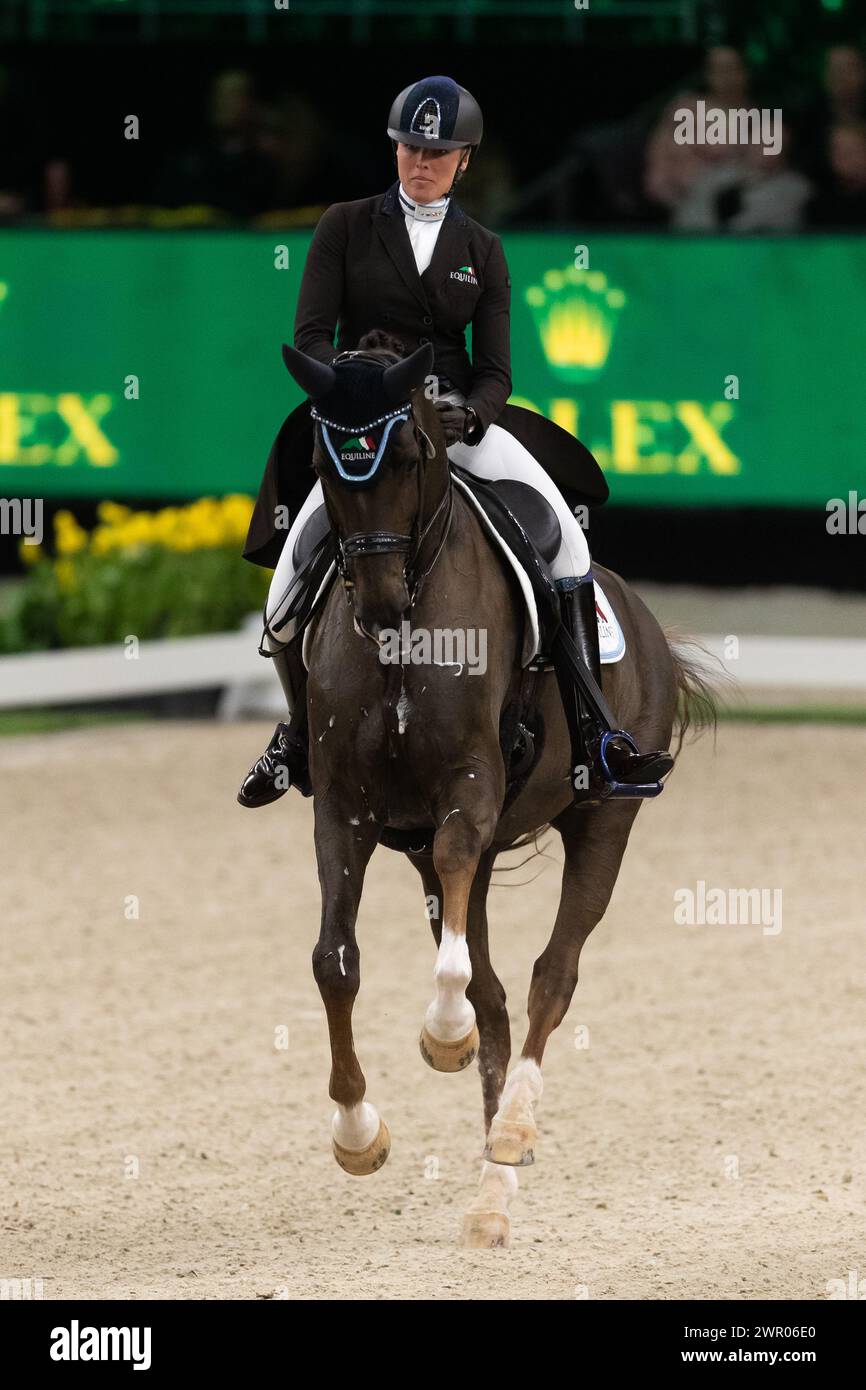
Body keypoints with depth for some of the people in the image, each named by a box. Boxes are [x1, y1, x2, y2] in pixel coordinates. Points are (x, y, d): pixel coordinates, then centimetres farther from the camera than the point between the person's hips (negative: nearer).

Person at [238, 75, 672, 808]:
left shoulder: (481, 250, 8)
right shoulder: (347, 226, 3)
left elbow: (494, 369, 4)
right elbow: (312, 333, -2)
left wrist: (468, 414, -19)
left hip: (457, 419, 1)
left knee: (564, 530, -22)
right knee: (289, 591, -15)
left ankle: (592, 732, -20)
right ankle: (297, 732, 17)